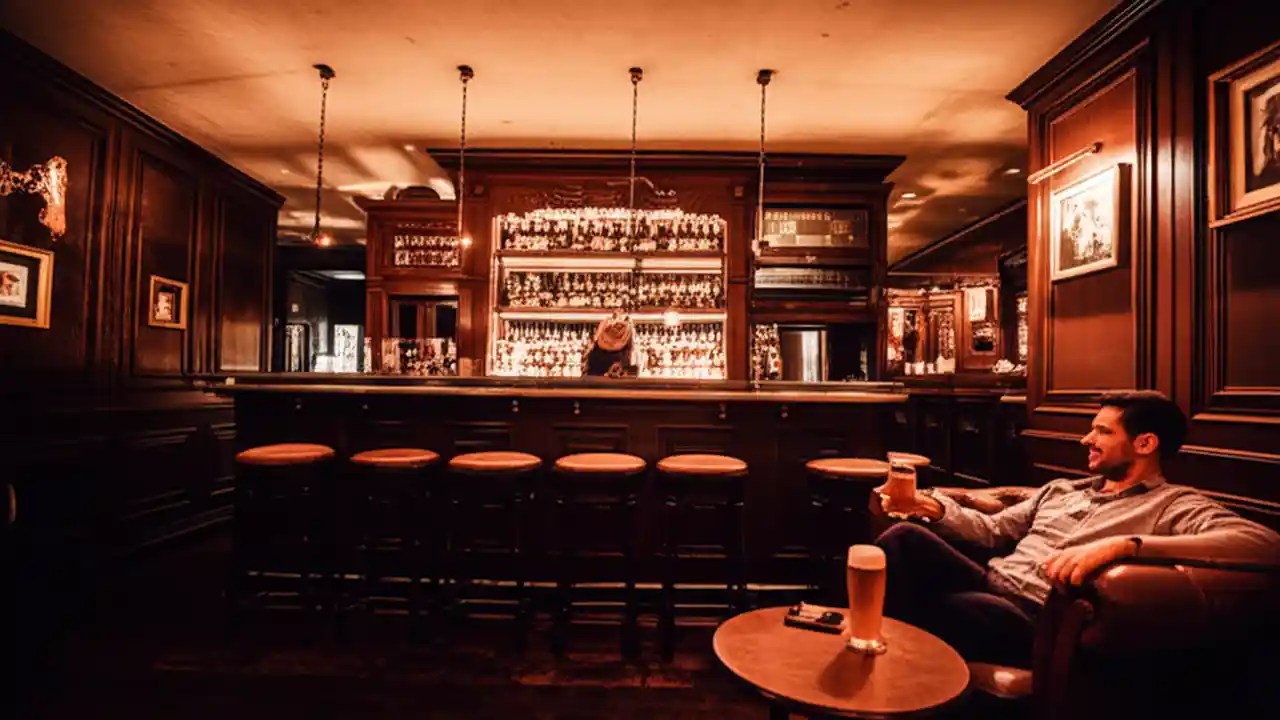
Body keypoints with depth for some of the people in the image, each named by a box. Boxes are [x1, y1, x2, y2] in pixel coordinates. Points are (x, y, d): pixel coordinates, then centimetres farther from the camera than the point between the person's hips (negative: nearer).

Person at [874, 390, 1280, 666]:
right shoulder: (1061, 489, 24)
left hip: (1037, 619, -6)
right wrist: (933, 507, 5)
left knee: (926, 612, -37)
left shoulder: (1174, 505, 3)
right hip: (991, 584, 6)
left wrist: (1123, 544, -31)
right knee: (906, 538, -25)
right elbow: (993, 530, 24)